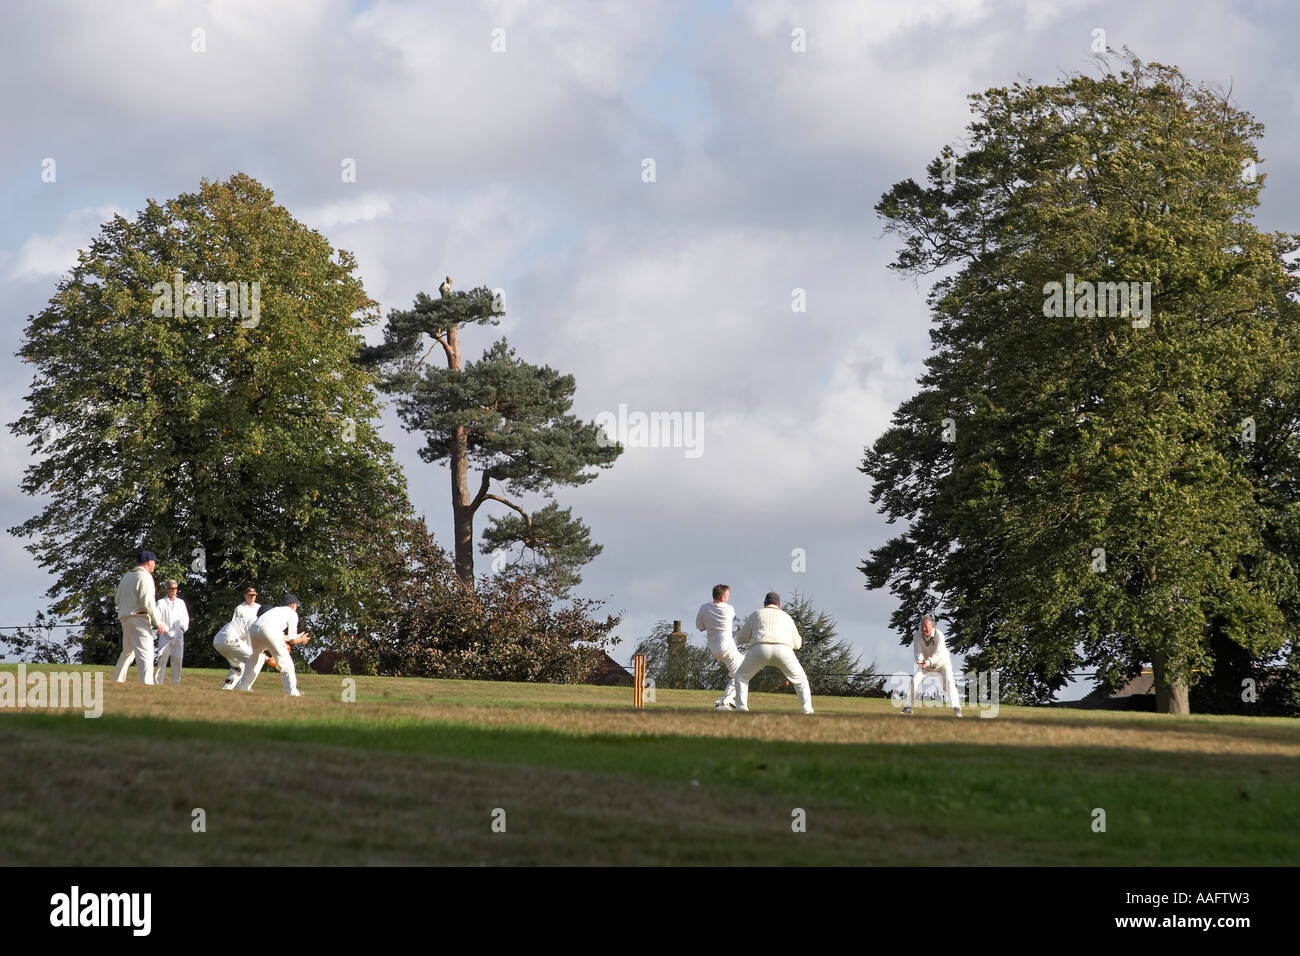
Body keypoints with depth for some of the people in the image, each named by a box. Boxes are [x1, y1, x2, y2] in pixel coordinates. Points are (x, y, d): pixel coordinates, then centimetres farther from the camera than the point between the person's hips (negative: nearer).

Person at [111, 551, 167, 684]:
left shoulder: (126, 577, 19)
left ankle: (117, 680, 26)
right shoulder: (145, 576, -8)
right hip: (139, 619, -9)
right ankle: (146, 684, -27)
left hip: (125, 618, 9)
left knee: (127, 652, 21)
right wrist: (158, 622, -14)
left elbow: (117, 600, 22)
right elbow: (147, 601, -16)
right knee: (145, 653, -15)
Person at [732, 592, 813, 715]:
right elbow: (796, 644, 38)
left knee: (741, 676, 22)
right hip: (782, 651, 1)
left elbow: (740, 639, 36)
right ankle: (807, 710, 3)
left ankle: (741, 708, 4)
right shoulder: (786, 617, 32)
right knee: (800, 680, 22)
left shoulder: (755, 615, 29)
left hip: (761, 650, -1)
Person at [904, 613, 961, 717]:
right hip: (926, 664, 3)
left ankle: (956, 708, -17)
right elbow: (918, 652, -27)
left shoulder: (939, 635, -30)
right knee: (914, 680, -11)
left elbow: (938, 654, -36)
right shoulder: (917, 636, -20)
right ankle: (909, 706, -2)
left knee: (949, 682, -21)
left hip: (942, 663, -3)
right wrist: (920, 660, -50)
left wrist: (929, 662, -55)